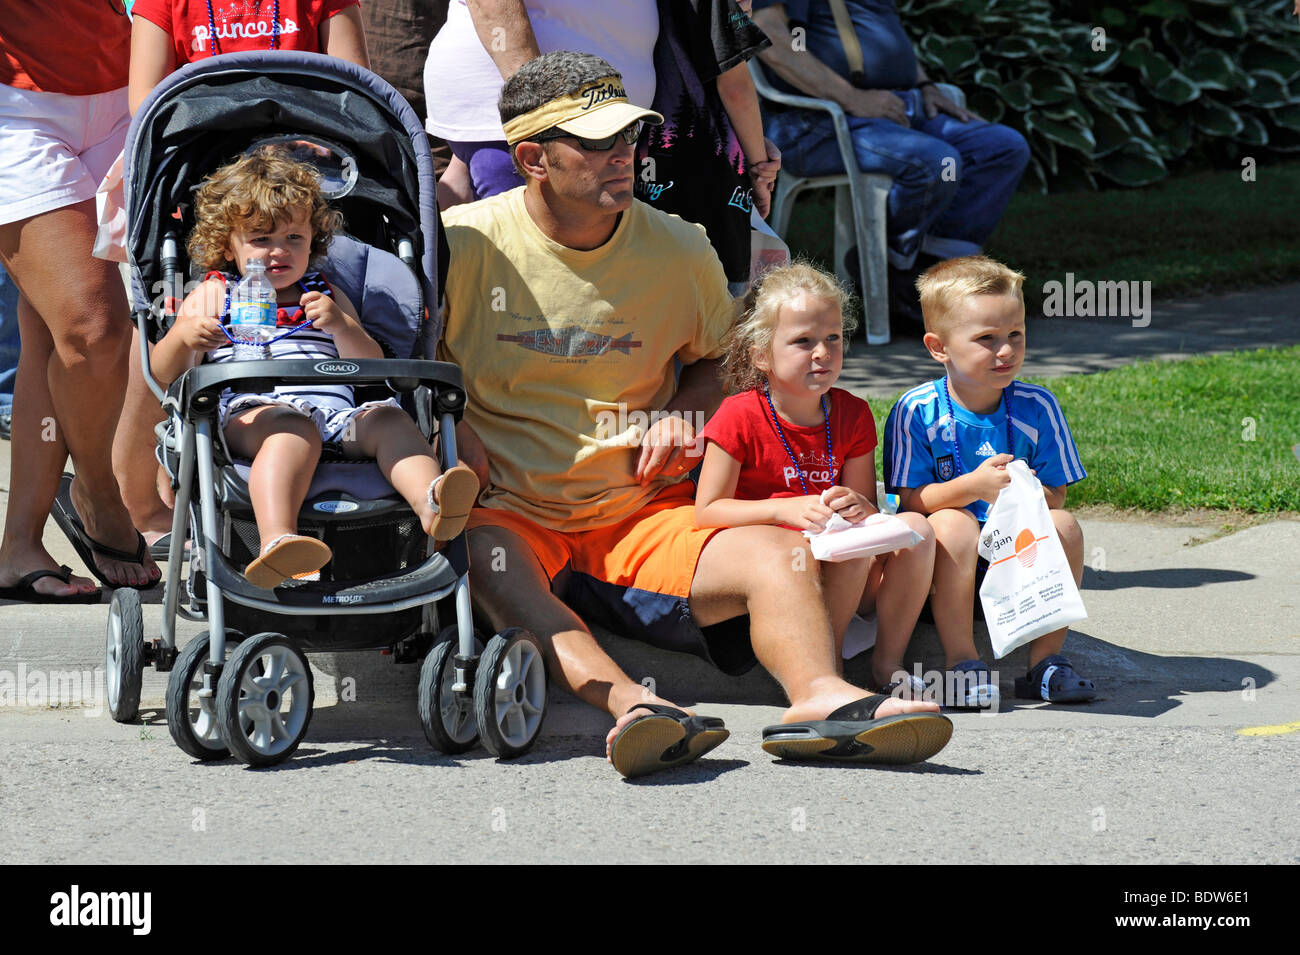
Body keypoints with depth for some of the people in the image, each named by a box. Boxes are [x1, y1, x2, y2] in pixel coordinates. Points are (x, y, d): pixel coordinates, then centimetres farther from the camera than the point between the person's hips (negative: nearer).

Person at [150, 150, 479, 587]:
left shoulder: (326, 296, 30)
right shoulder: (212, 296, 23)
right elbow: (166, 373, 12)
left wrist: (340, 325, -4)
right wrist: (183, 337, -12)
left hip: (336, 412, 4)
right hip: (249, 412, -4)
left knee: (386, 418, -27)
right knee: (294, 425, -38)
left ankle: (431, 502, -57)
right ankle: (277, 539, -63)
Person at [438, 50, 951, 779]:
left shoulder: (678, 251, 5)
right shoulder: (467, 243, -4)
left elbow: (719, 355, 24)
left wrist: (686, 413, 3)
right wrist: (448, 427, -13)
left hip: (639, 516, 3)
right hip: (508, 516, -3)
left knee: (780, 556, -22)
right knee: (486, 563, -39)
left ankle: (821, 699, -48)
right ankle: (629, 704, -59)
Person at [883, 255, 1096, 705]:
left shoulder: (1037, 408, -2)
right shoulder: (916, 413, -9)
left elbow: (1055, 499, -1)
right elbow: (908, 501, -14)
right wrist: (971, 487, -30)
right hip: (949, 565, -3)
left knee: (1064, 525, -23)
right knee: (952, 522, -32)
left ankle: (1045, 661, -15)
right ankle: (962, 663, -26)